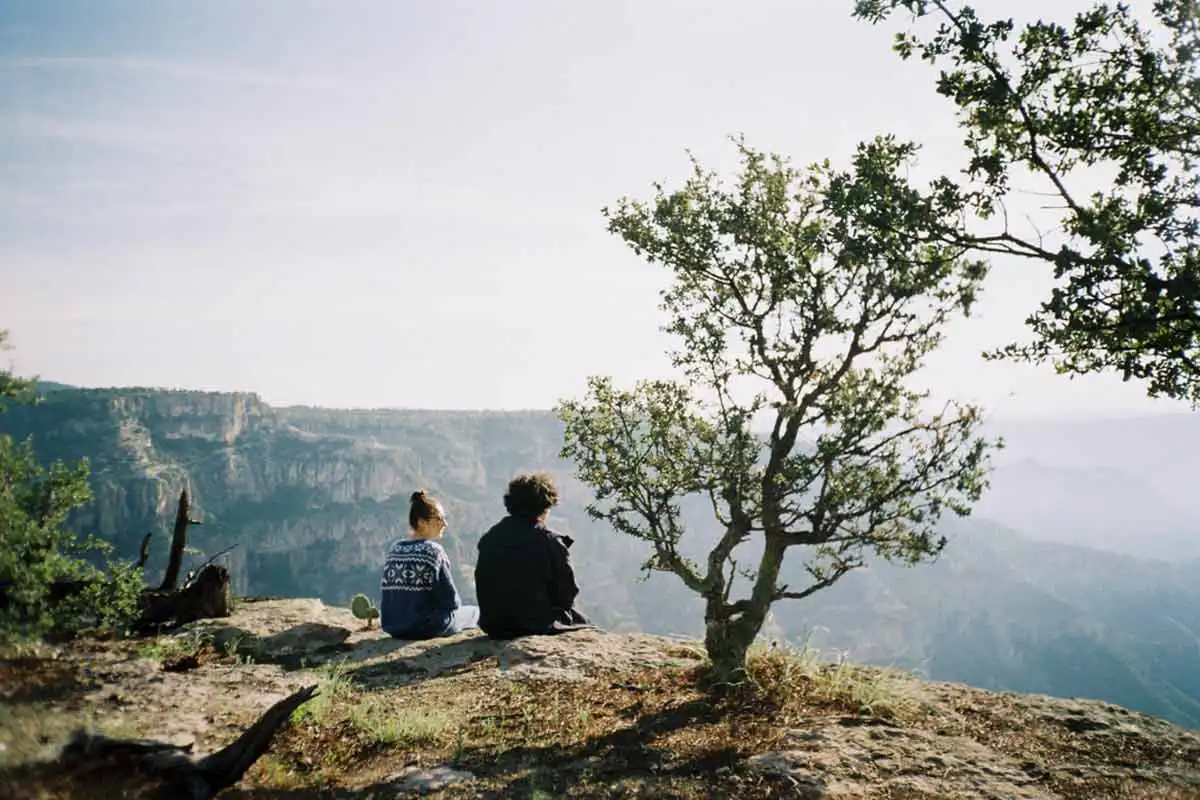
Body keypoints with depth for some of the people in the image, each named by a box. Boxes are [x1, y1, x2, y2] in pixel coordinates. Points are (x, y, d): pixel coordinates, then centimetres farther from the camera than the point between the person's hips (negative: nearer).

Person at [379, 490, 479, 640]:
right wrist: (455, 604, 10)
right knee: (476, 611, 17)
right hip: (426, 627, -7)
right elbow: (452, 600, -13)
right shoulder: (433, 550, -15)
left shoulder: (394, 548, 4)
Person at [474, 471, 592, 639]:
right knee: (581, 621, 22)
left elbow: (483, 590, 6)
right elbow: (567, 595, -10)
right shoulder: (550, 542, -15)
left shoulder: (488, 538, 0)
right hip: (538, 625, -6)